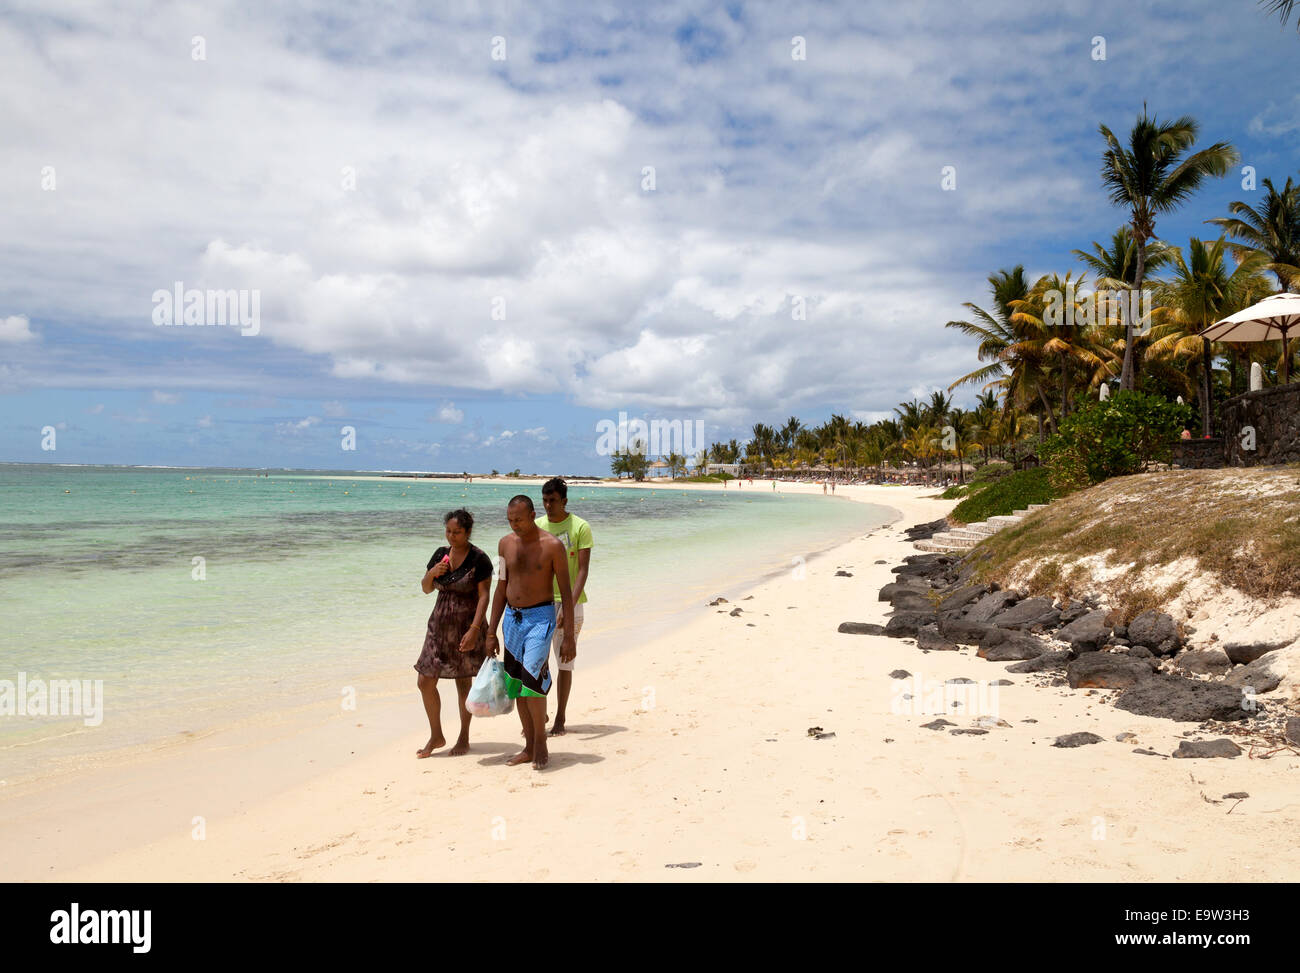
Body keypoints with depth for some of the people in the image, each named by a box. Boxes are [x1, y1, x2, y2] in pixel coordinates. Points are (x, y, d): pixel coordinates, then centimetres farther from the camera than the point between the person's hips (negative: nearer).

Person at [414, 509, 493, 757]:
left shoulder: (479, 559, -11)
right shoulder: (441, 554, 6)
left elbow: (484, 597, -14)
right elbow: (426, 589, 13)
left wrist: (474, 629, -23)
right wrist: (432, 574, -9)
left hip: (466, 627, -6)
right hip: (439, 625, 6)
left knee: (463, 683, 5)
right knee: (425, 682, 4)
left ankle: (464, 739, 21)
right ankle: (436, 736, 21)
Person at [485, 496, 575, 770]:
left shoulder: (552, 546, -9)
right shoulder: (506, 544, 6)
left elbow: (566, 592, -7)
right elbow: (501, 588, 13)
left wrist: (569, 637, -10)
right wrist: (491, 632, 11)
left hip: (541, 617, -5)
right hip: (512, 617, 5)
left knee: (532, 679, -18)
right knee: (517, 685, 7)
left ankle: (541, 743, -1)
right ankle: (529, 747, 18)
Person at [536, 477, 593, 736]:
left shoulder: (580, 527, -6)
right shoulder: (537, 526, 6)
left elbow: (583, 570, -11)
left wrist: (570, 605, -21)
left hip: (569, 602, -3)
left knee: (565, 662, 5)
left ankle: (560, 719, 14)